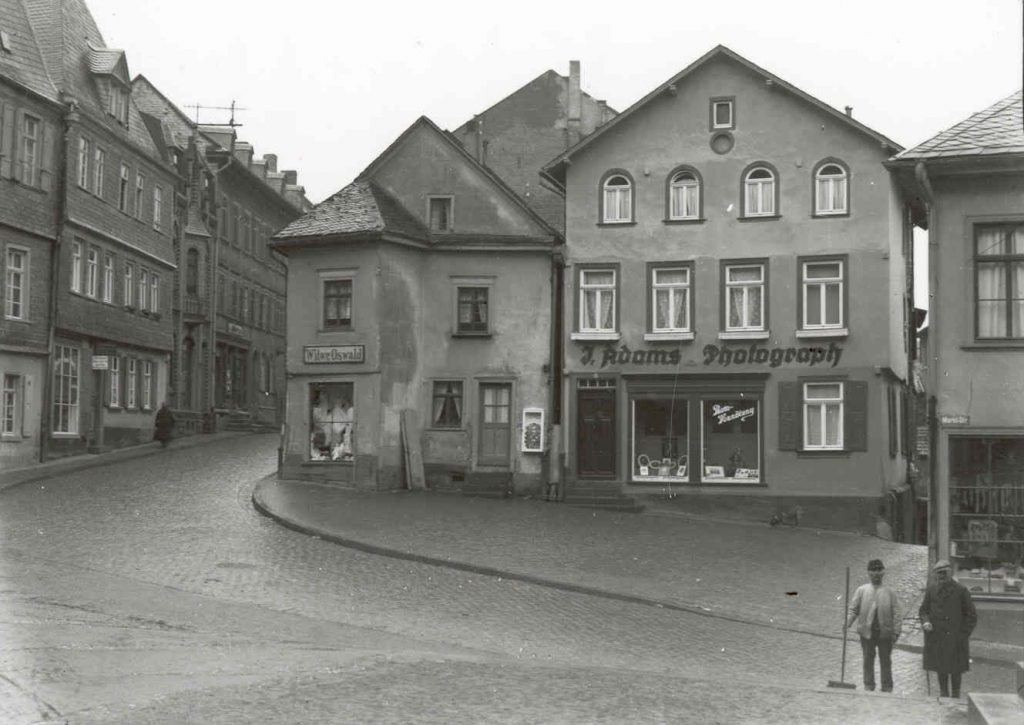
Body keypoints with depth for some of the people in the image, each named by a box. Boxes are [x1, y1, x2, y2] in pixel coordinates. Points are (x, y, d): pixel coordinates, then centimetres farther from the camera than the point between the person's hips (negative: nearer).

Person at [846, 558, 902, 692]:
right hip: (867, 631, 0)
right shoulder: (862, 590, 9)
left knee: (886, 661, 4)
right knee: (868, 660, 5)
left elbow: (896, 614, 4)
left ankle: (887, 688, 11)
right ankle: (868, 685, 13)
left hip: (885, 632, 0)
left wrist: (896, 632, -5)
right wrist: (847, 623, -9)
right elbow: (853, 609, 7)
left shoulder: (889, 592, 8)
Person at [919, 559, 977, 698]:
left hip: (955, 639, -3)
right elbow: (923, 610, 14)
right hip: (936, 638, 3)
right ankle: (944, 695, 21)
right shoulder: (931, 588, 4)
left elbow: (971, 615, 1)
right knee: (941, 669, 10)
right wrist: (925, 622, -7)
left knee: (955, 670, 3)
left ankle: (956, 697, 13)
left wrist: (963, 634, -6)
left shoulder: (961, 590, -4)